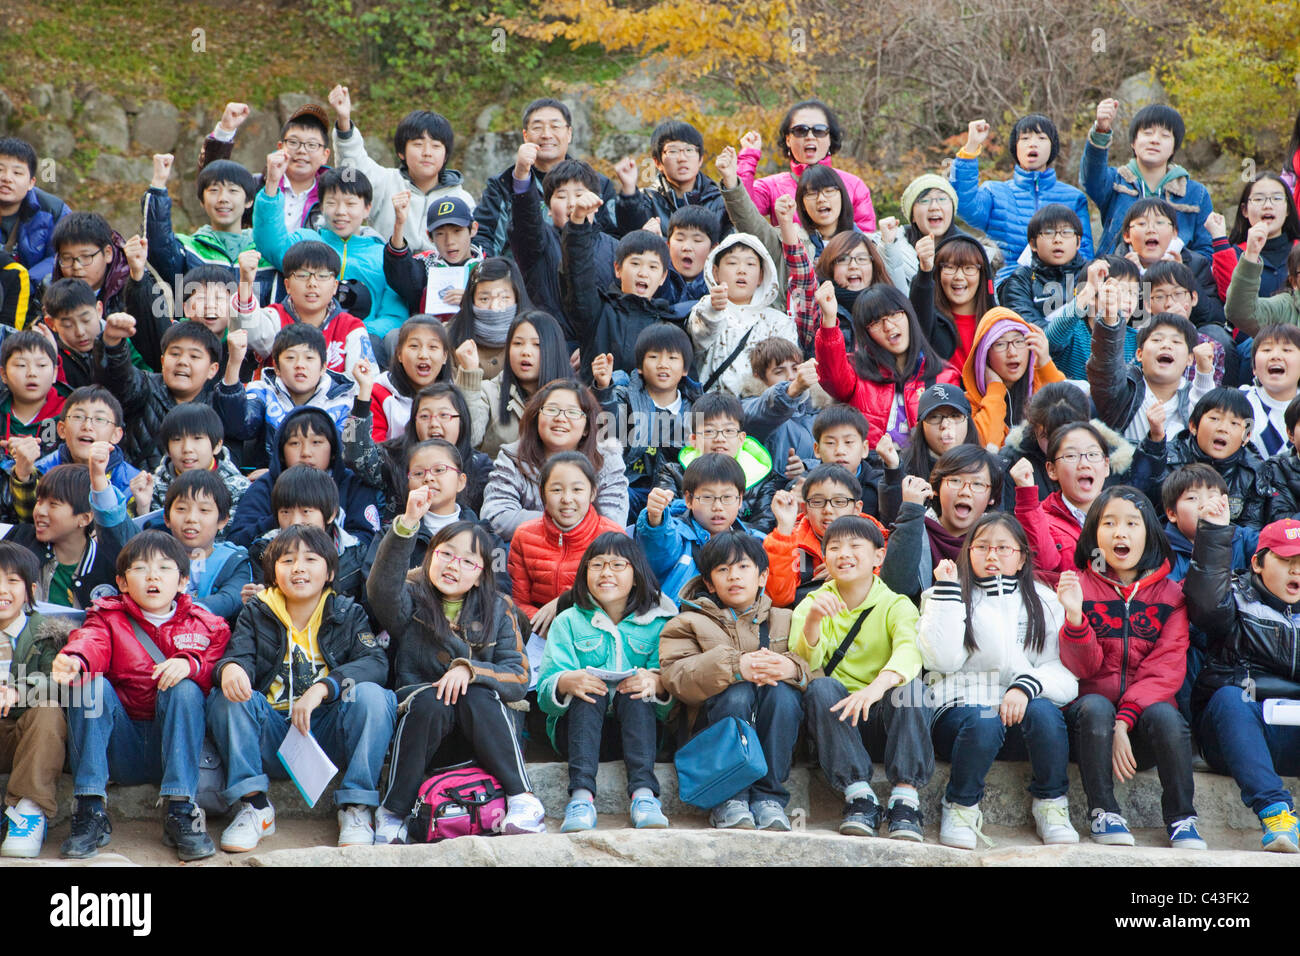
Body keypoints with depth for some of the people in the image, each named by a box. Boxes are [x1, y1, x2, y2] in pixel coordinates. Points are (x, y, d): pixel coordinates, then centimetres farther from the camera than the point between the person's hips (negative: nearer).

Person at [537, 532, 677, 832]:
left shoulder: (657, 623, 11)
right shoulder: (569, 622, 12)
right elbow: (545, 692, -2)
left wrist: (657, 682, -26)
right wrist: (566, 682, -27)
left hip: (637, 727, 0)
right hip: (577, 725, 0)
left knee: (635, 693, -29)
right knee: (591, 691, -29)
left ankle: (644, 793, -45)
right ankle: (581, 794, -47)